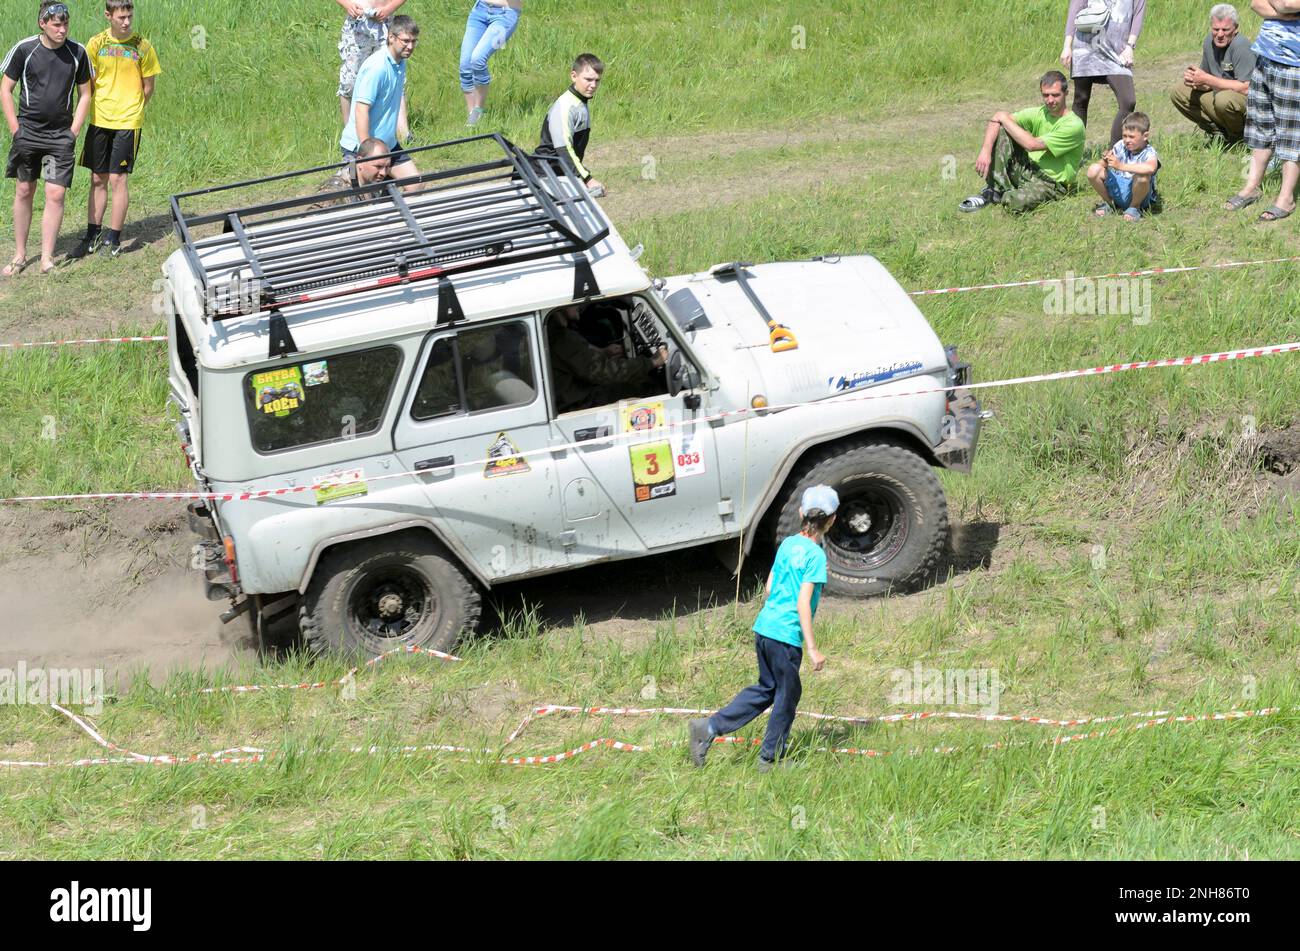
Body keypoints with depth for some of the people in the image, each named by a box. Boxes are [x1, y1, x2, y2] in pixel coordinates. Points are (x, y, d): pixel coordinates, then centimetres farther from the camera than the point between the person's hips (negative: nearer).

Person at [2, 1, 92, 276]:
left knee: (56, 195, -6)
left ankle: (47, 259, -1)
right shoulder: (25, 49, -5)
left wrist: (73, 132, 0)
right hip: (28, 132, 0)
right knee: (24, 191, 7)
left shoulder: (77, 52, -1)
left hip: (61, 137, 0)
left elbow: (85, 94, 8)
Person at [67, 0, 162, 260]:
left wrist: (130, 111, 9)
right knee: (98, 180, 9)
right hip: (99, 121, 3)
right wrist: (97, 110, 7)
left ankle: (114, 240, 3)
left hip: (128, 122, -3)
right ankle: (93, 236, 17)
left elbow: (148, 88, 5)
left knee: (117, 180, -4)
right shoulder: (96, 43, 1)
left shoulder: (142, 46, -3)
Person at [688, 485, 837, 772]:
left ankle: (708, 728, 10)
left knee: (766, 689, 19)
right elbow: (803, 604, -18)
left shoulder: (787, 544, 9)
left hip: (764, 628, 8)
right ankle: (770, 758, 20)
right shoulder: (816, 555, -14)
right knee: (788, 695, 10)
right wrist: (812, 649, -16)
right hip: (786, 636, -8)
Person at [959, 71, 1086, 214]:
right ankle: (993, 190, -10)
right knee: (1001, 130, -11)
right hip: (1029, 170, 6)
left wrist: (1004, 118, -14)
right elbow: (996, 120, -10)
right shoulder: (1038, 113, 0)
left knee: (1017, 203, -37)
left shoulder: (1074, 125, -18)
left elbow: (1032, 144, -24)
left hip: (1052, 183, -6)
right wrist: (985, 151, -27)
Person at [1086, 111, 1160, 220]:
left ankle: (1134, 208, -8)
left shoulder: (1149, 153, -17)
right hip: (1116, 188, 5)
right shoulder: (1121, 146, 1)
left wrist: (1121, 166, -45)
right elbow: (1103, 165, 2)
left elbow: (1150, 168, -43)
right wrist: (1105, 161, -24)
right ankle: (1108, 203, 8)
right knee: (1093, 170, -18)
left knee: (1142, 177, -38)